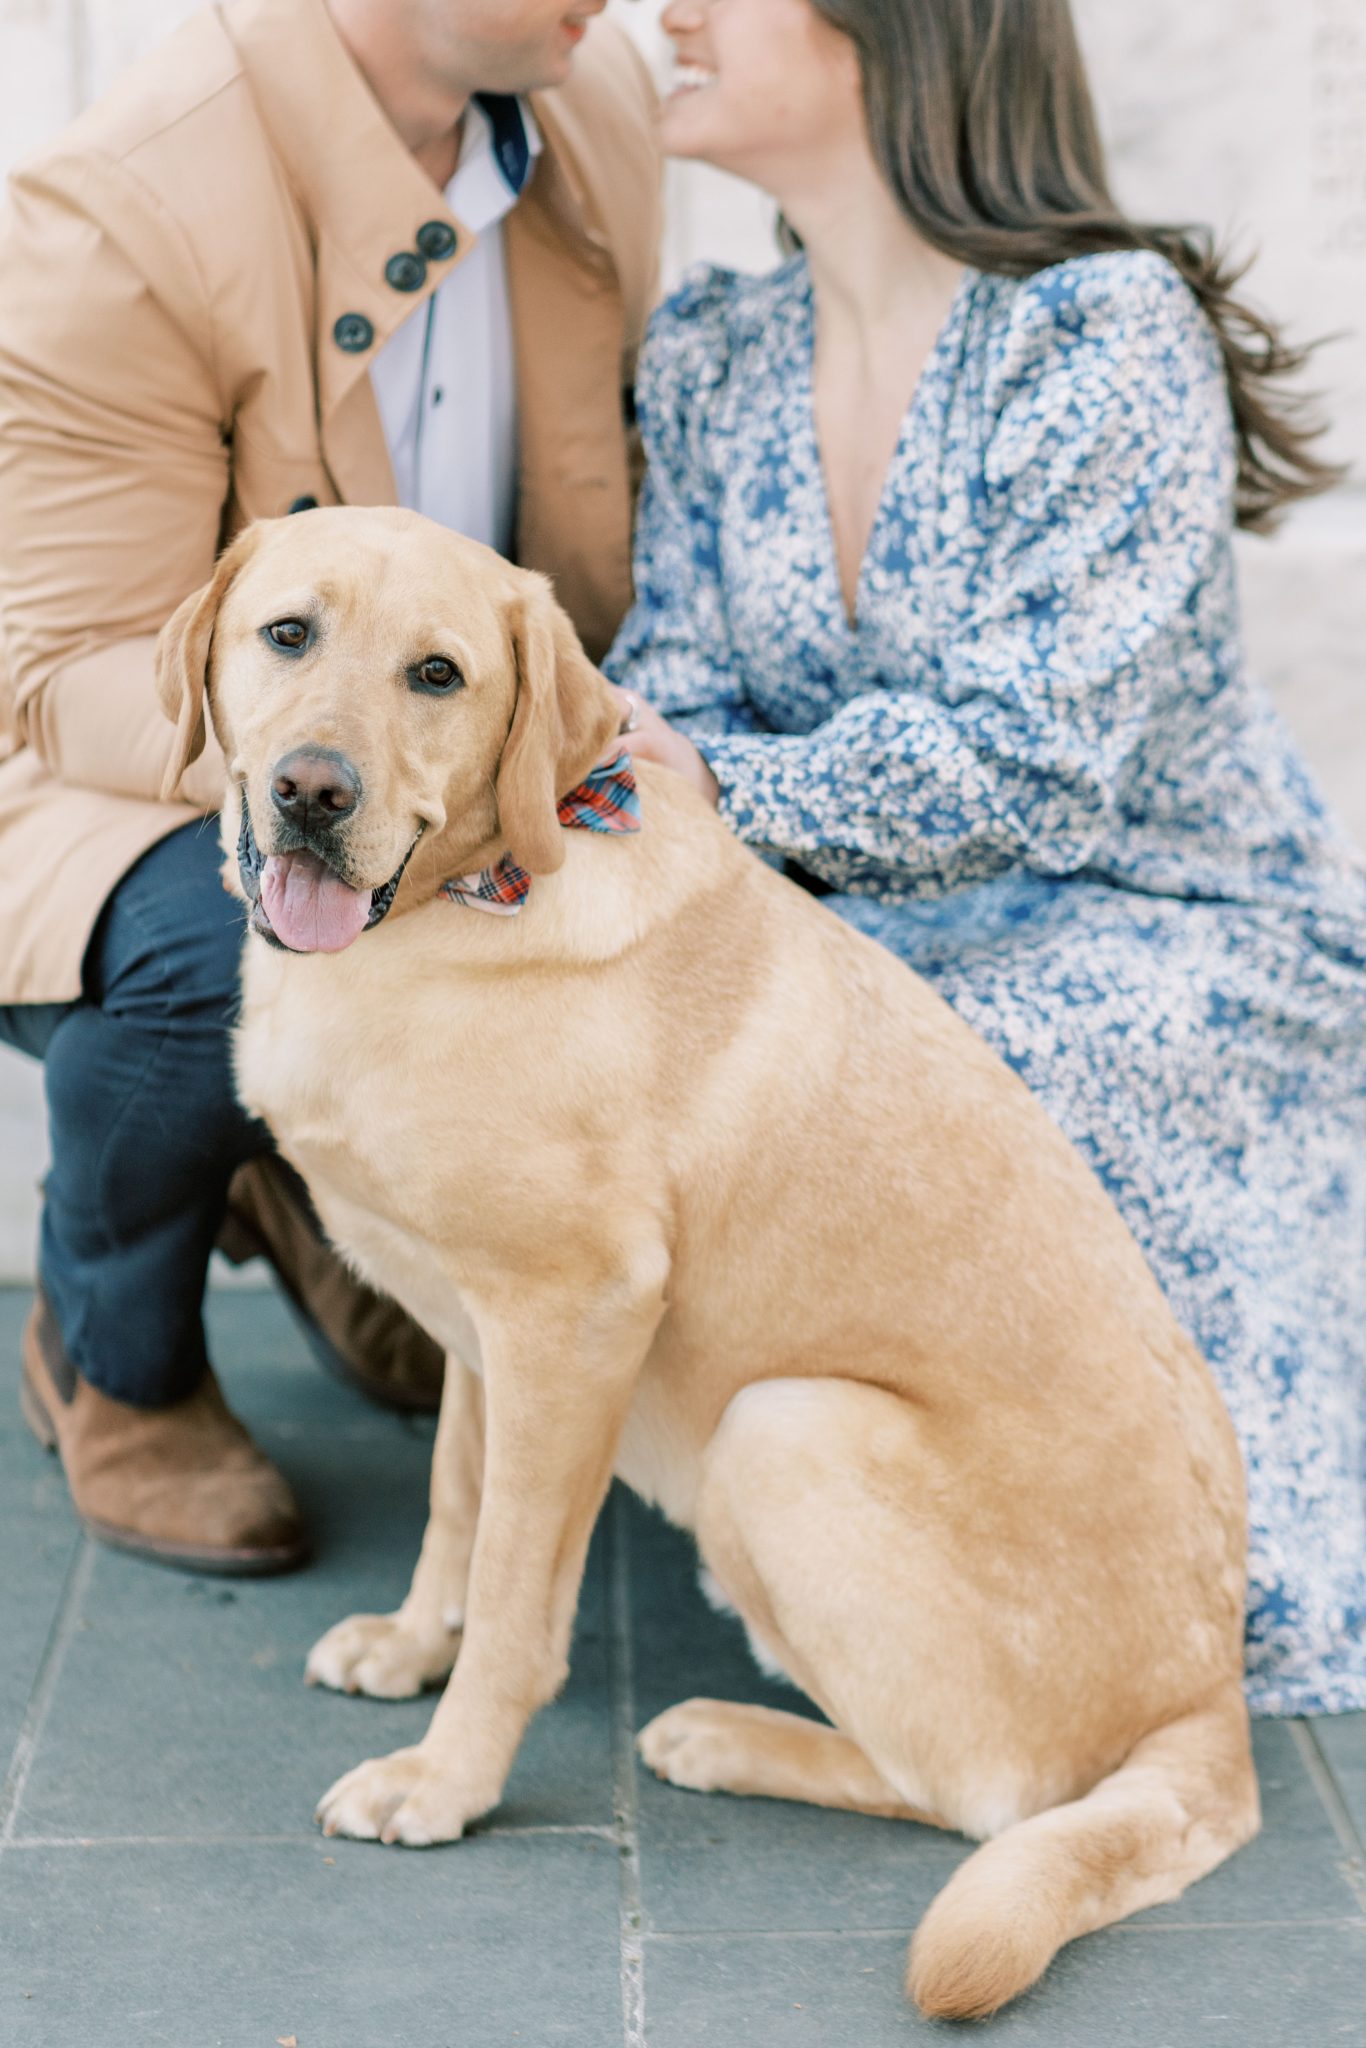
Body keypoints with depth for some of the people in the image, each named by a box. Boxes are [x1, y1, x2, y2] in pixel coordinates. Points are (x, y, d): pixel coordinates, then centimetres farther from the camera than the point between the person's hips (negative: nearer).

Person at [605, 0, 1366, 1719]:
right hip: (869, 930, 6)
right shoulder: (707, 354, 5)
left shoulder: (1107, 331, -17)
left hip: (1173, 927, -5)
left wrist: (724, 789, -33)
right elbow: (679, 674, 0)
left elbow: (1040, 745, -24)